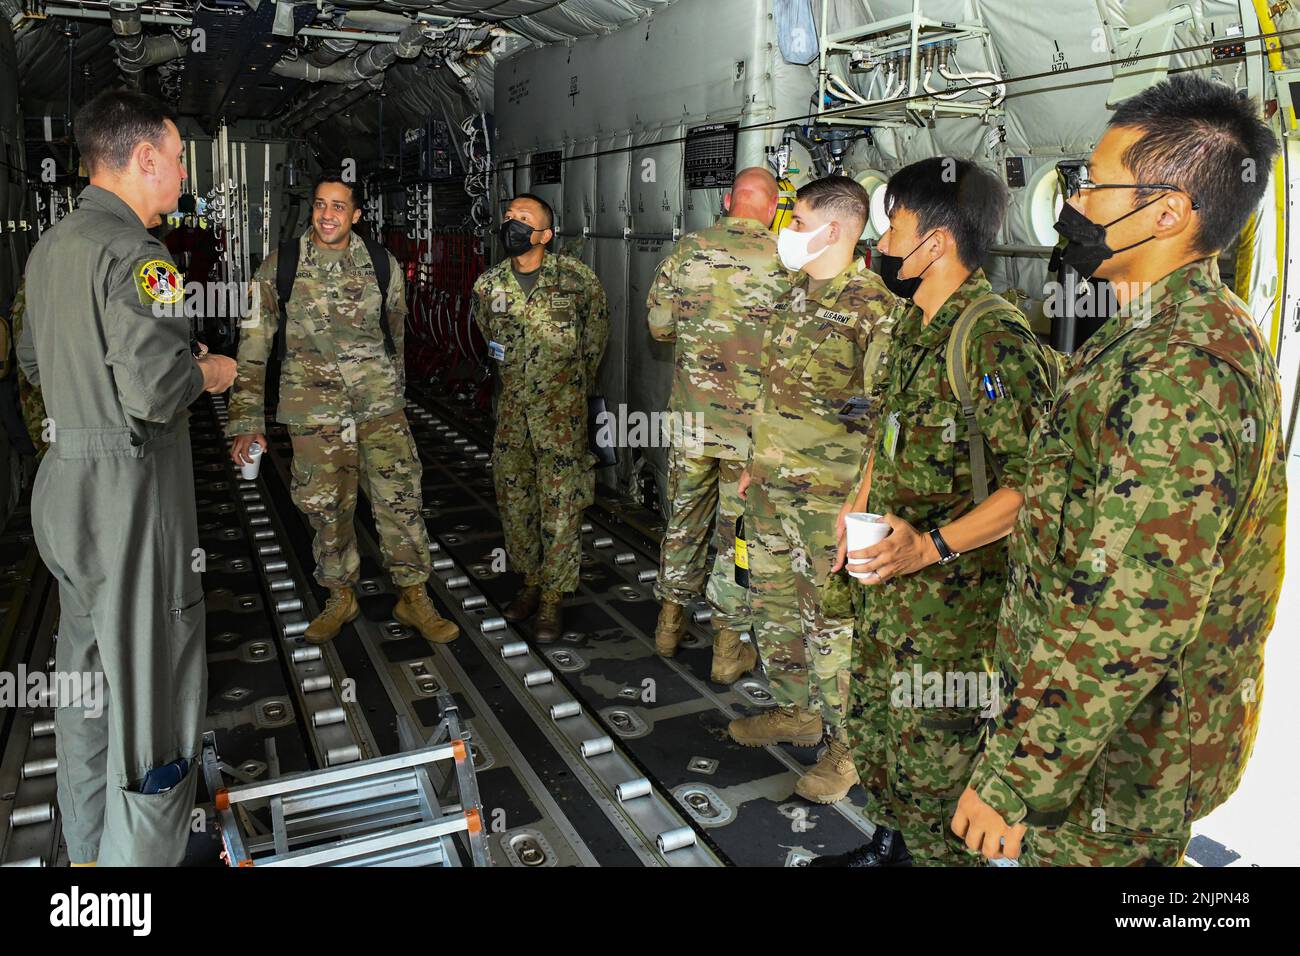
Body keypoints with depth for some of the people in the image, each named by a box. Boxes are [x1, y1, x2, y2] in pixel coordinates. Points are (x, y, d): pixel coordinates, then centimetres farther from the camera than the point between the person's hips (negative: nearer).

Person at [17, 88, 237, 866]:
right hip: (129, 489, -10)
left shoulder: (50, 247, 12)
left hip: (65, 480, 10)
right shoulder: (134, 253, -18)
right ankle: (139, 854, 11)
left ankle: (87, 846, 37)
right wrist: (208, 373, -8)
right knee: (155, 685, 0)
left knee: (87, 673, 21)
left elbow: (33, 361, 23)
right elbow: (154, 391, -27)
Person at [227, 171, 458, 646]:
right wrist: (247, 421, -5)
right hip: (314, 410, 0)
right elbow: (253, 346, -1)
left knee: (400, 499, -2)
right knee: (327, 509, 8)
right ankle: (340, 597, 27)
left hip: (380, 405, 1)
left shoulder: (382, 264, 2)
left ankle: (413, 596, 14)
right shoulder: (279, 267, -2)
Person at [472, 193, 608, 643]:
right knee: (513, 498, 10)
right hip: (512, 408, 4)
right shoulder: (488, 284, 2)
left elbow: (597, 328, 8)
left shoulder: (576, 277, -8)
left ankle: (553, 597, 7)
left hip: (563, 408, -4)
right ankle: (531, 580, 28)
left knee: (560, 503, -4)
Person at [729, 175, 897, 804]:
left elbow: (883, 411, -16)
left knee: (831, 617, 0)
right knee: (774, 602, 18)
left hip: (830, 492, -9)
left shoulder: (875, 306, -13)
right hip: (771, 483, 9)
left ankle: (846, 743, 17)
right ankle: (796, 711, 37)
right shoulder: (795, 296, 13)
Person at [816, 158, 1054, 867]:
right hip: (884, 581, 9)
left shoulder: (995, 336, -19)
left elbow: (1030, 483, -23)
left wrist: (932, 545, -28)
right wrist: (859, 503, 13)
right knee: (871, 728, 22)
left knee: (932, 756, 4)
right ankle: (891, 843, 43)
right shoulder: (914, 325, 10)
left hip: (952, 595, -9)